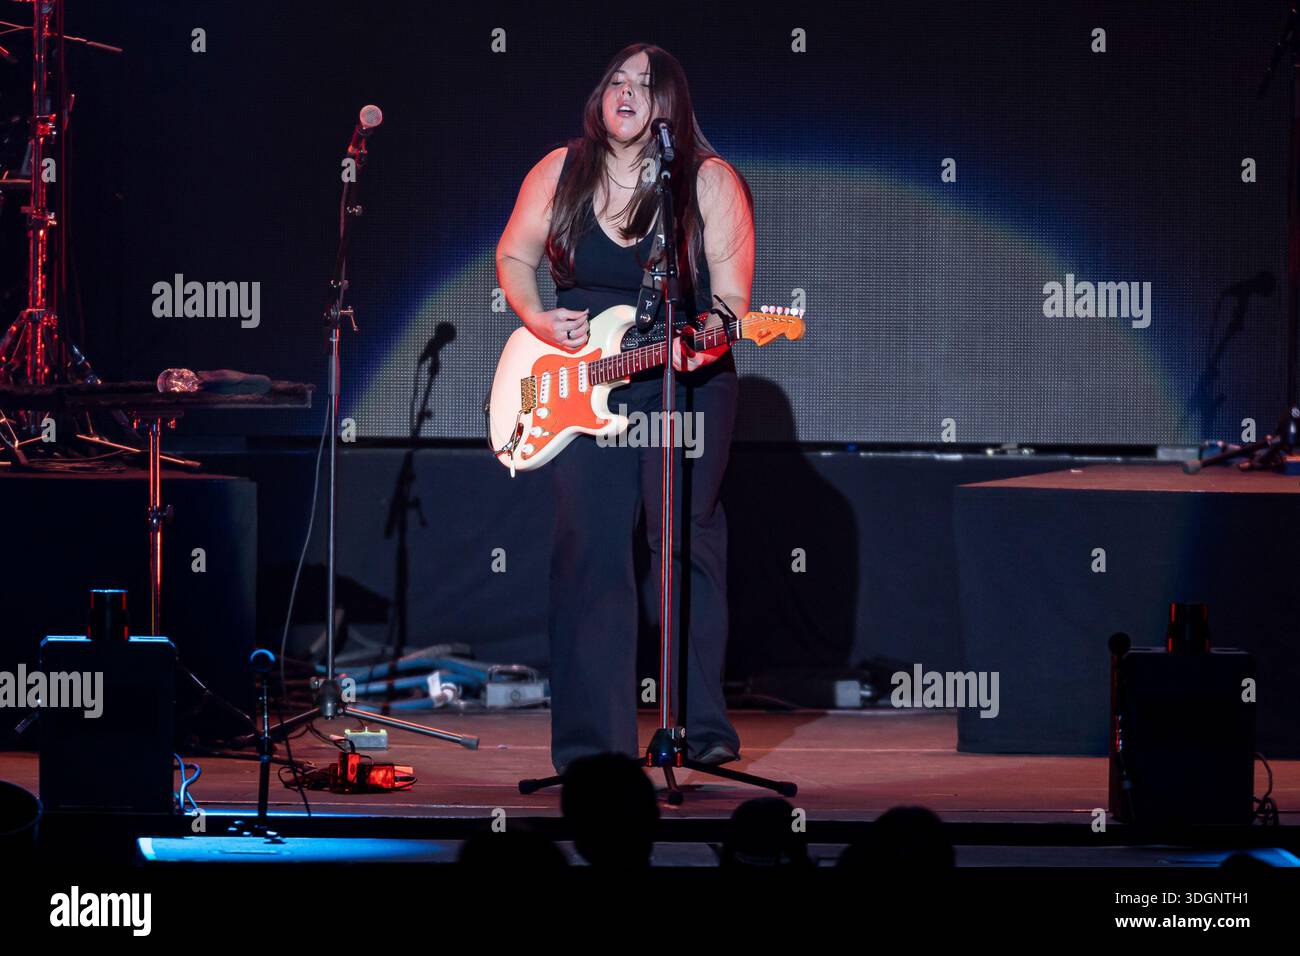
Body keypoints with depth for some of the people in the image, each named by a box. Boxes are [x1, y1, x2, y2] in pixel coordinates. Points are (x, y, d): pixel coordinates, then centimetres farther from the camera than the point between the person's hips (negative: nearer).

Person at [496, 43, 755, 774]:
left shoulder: (709, 182, -5)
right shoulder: (561, 173, 3)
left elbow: (731, 293, -6)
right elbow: (515, 257, 13)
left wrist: (704, 340, -26)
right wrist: (537, 319, -5)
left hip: (686, 380, -2)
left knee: (687, 542, -6)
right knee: (592, 550, -3)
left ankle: (704, 729, -1)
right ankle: (593, 741, -1)